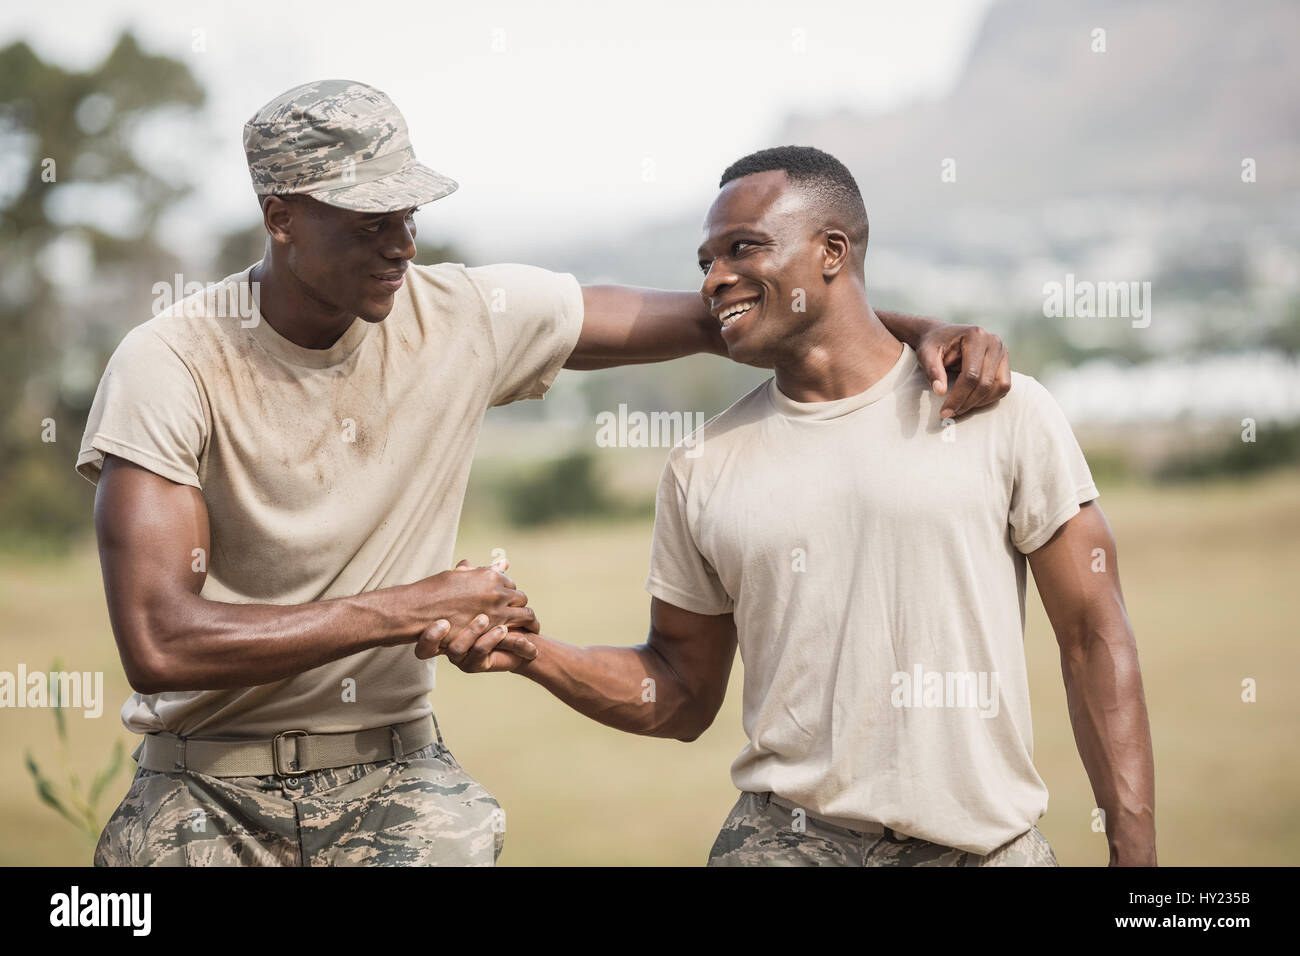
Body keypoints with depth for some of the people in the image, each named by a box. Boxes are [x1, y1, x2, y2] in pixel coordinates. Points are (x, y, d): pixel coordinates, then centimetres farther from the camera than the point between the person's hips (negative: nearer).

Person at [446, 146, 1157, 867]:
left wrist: (1135, 853, -6)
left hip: (987, 842, -2)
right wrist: (533, 653, -4)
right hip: (786, 840, 2)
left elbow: (1094, 638, -1)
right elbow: (681, 698, 13)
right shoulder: (702, 468, 6)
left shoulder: (1004, 414, 0)